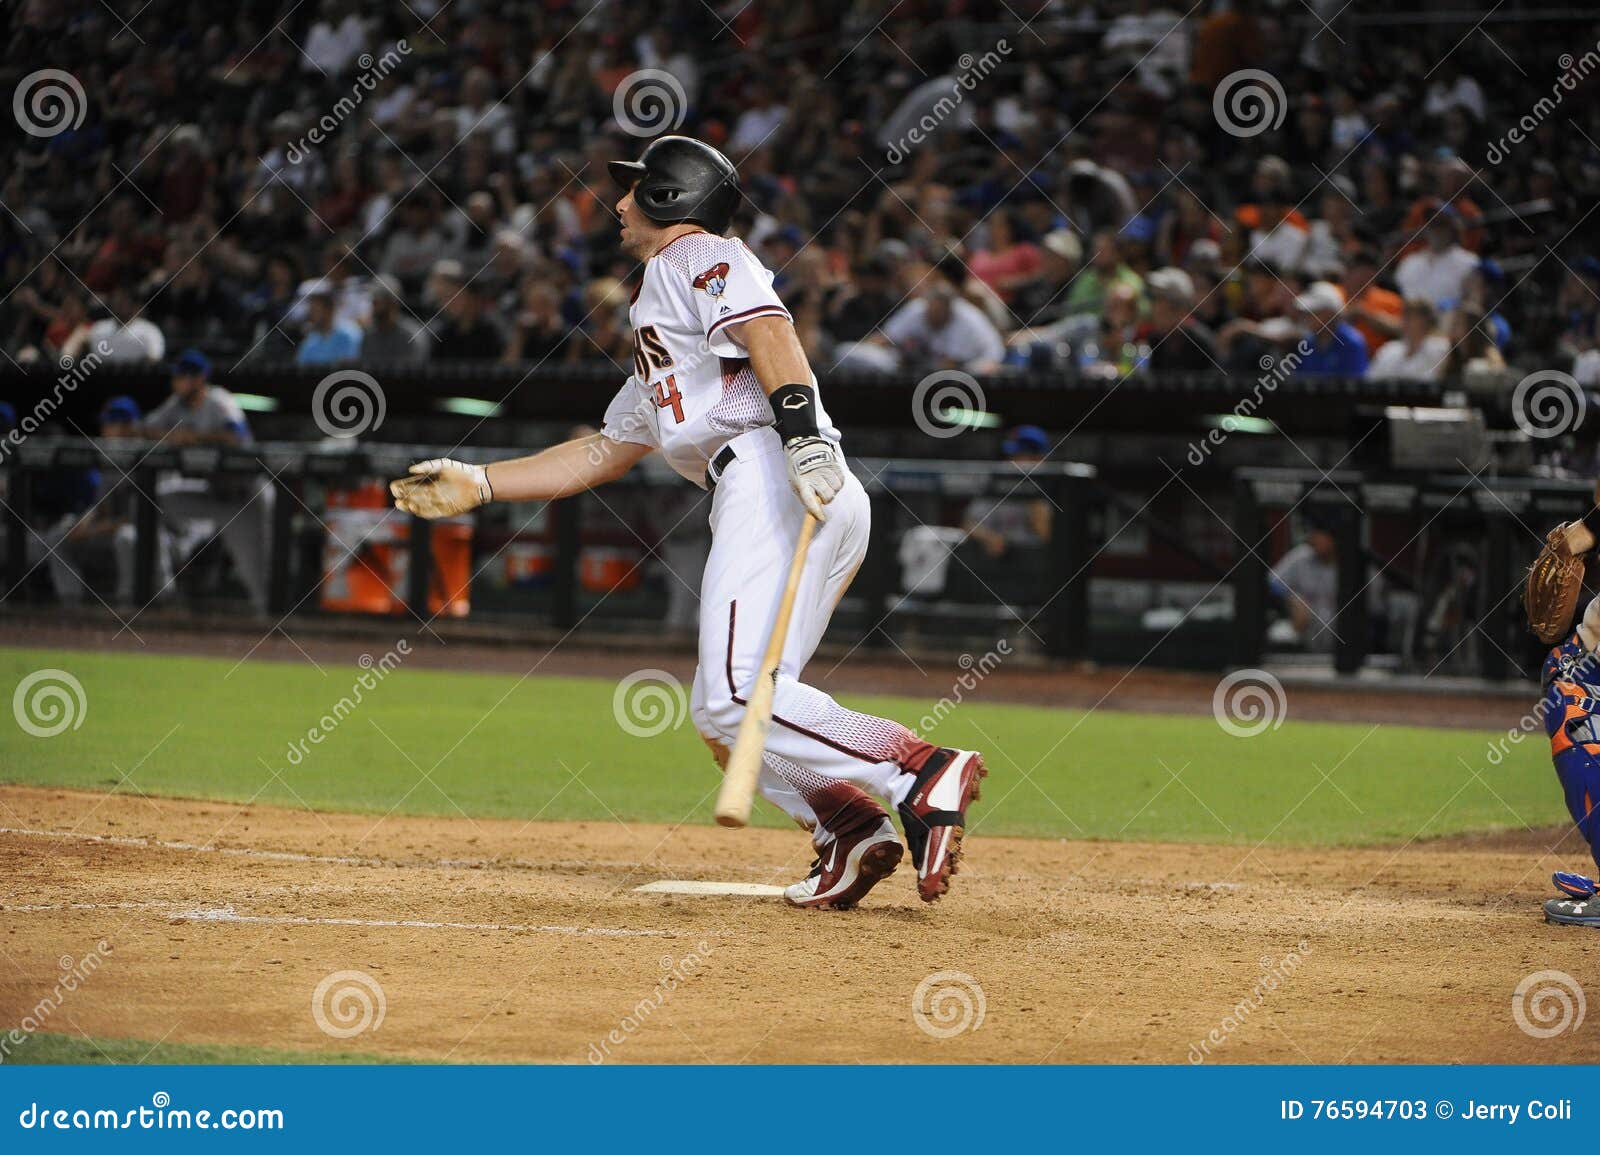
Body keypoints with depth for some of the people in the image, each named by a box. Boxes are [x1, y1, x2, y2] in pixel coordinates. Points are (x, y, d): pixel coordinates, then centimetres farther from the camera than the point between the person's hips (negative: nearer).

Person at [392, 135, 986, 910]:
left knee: (736, 692, -20)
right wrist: (479, 485, 36)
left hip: (773, 480, -10)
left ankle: (922, 775, -30)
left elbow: (766, 327, -13)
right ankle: (851, 832, -9)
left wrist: (801, 434, -28)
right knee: (722, 710, 6)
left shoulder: (693, 255, 7)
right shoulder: (658, 322, 36)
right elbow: (606, 451, 39)